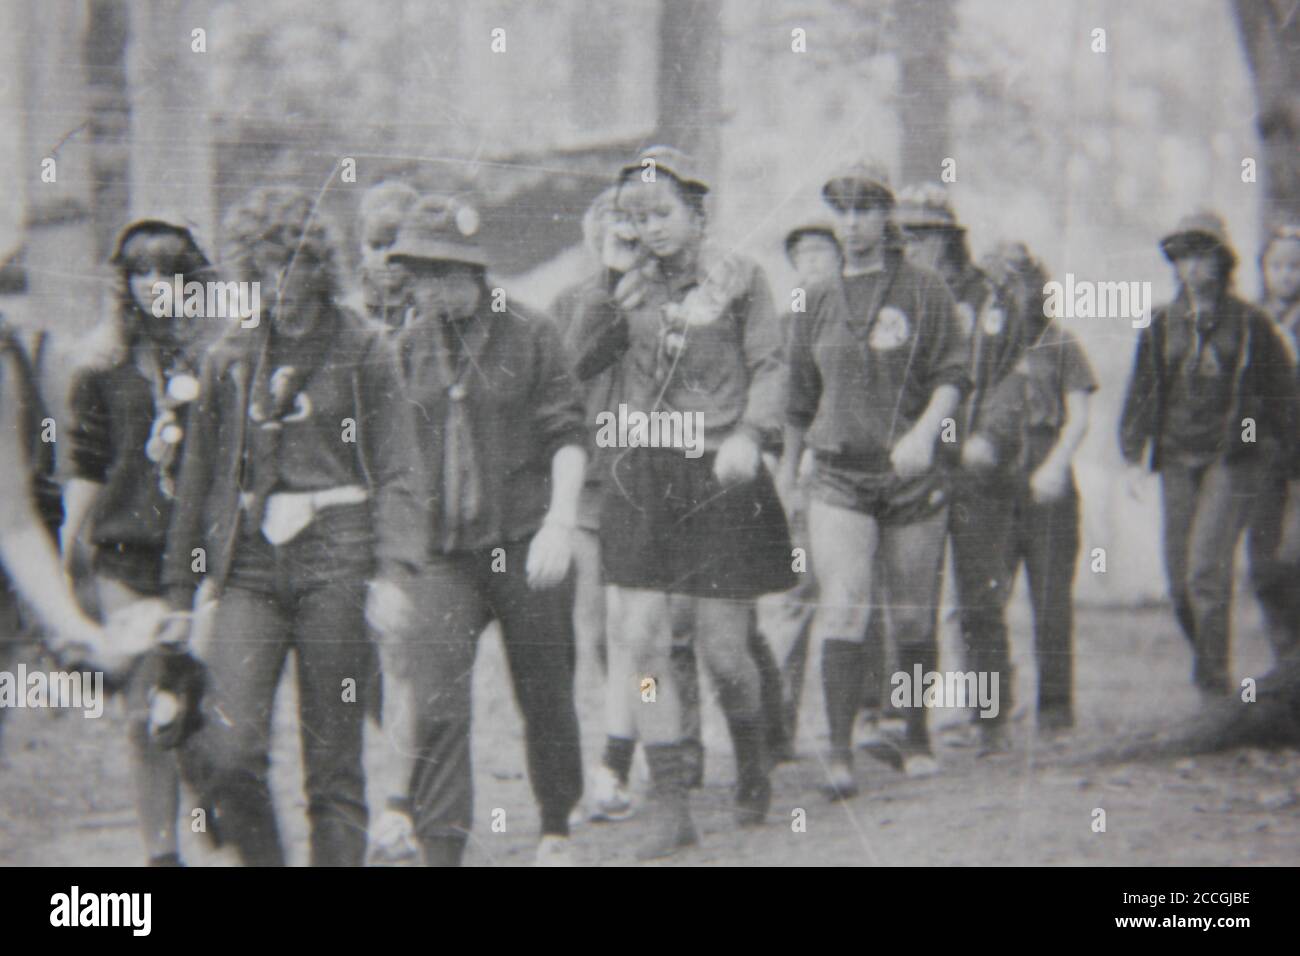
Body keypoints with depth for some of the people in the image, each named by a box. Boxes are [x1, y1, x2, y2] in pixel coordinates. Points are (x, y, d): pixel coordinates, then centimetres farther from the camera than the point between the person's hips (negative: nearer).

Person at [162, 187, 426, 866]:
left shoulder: (363, 353, 6)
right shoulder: (229, 362, 14)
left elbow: (398, 473, 2)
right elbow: (200, 479, 18)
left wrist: (393, 570, -11)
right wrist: (186, 589, 15)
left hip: (335, 561, -2)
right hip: (248, 565, 2)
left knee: (333, 764, -1)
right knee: (227, 752, -13)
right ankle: (262, 861, 6)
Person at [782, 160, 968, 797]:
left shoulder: (924, 291, 2)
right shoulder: (819, 304, 11)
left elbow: (951, 376, -4)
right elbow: (800, 402, 18)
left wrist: (924, 431, -22)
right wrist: (784, 479, 17)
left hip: (912, 478, -1)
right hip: (837, 479, 1)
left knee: (913, 618, 7)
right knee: (842, 611, -14)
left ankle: (917, 737, 25)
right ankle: (839, 754, -17)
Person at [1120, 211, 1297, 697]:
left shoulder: (1249, 322, 1)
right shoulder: (1161, 325, 9)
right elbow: (1142, 390, 13)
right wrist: (1133, 452, 8)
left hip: (1232, 460, -4)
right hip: (1177, 459, 4)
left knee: (1207, 564, -16)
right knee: (1178, 572, 3)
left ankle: (1213, 674, -12)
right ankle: (1203, 653, 25)